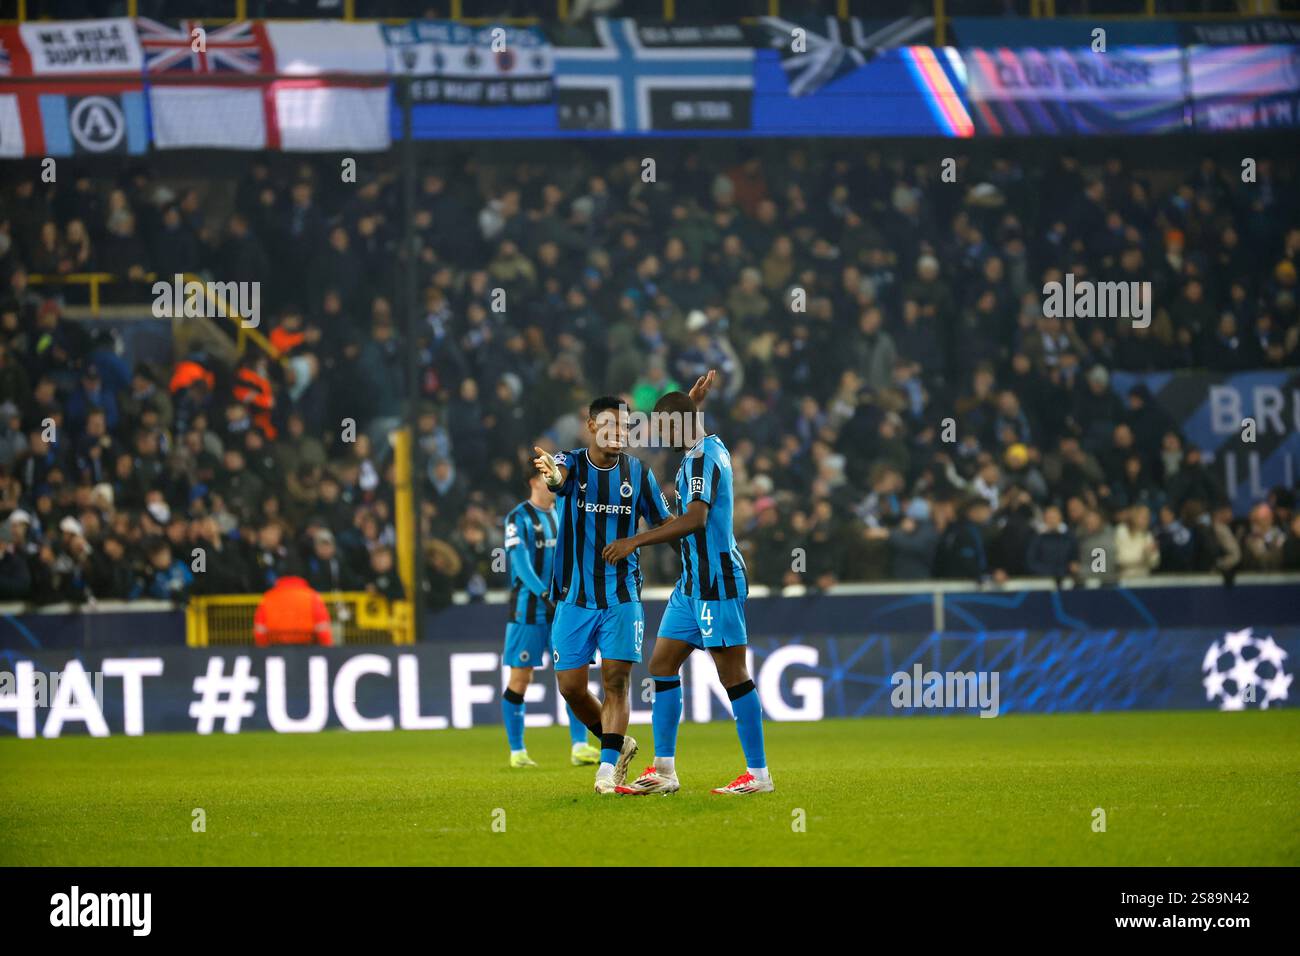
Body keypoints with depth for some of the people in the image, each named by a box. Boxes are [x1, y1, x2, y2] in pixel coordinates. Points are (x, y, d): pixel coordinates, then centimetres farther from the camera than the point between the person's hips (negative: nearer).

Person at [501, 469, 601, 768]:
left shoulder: (562, 515, 14)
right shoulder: (519, 517, -6)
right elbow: (520, 562, -16)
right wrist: (546, 595, -26)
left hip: (562, 608, 6)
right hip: (528, 608, -6)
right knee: (520, 679, -1)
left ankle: (579, 747, -4)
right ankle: (517, 751, 6)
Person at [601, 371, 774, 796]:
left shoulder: (701, 457, -15)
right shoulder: (709, 449, 16)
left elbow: (695, 518, -28)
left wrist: (635, 541, -27)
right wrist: (691, 403, 35)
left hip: (716, 581, -10)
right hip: (694, 583, 10)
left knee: (732, 674, -7)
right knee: (662, 665, 8)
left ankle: (758, 774, -3)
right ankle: (663, 771, 8)